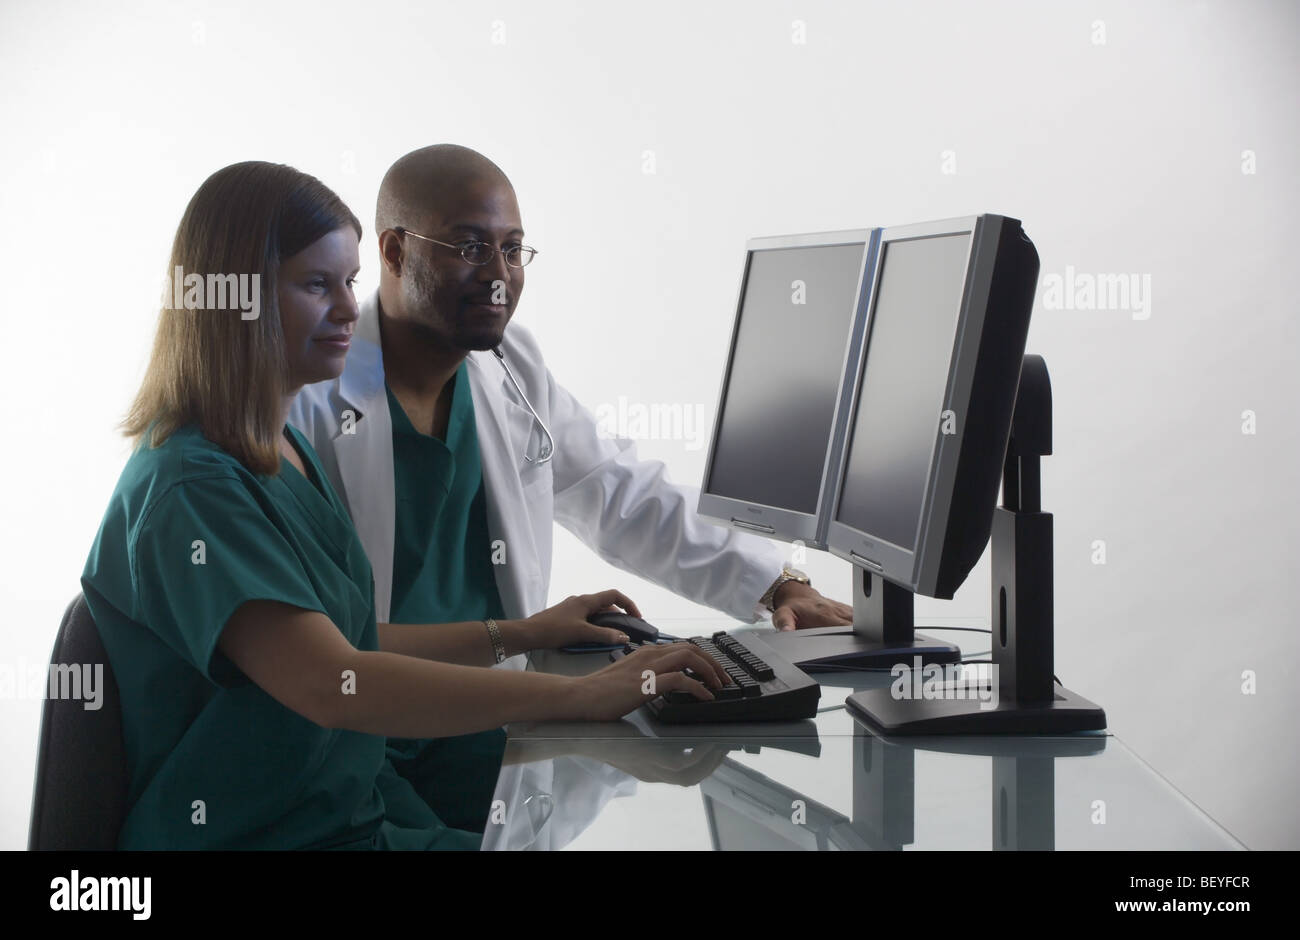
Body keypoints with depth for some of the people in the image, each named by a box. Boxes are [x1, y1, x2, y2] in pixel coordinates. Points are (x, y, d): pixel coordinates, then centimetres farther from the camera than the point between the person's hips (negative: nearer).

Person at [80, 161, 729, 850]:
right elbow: (330, 682, -30)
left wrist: (519, 633, 15)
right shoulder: (188, 487, -19)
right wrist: (583, 696, -29)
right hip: (257, 834, -9)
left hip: (357, 812, 9)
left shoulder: (287, 452, 13)